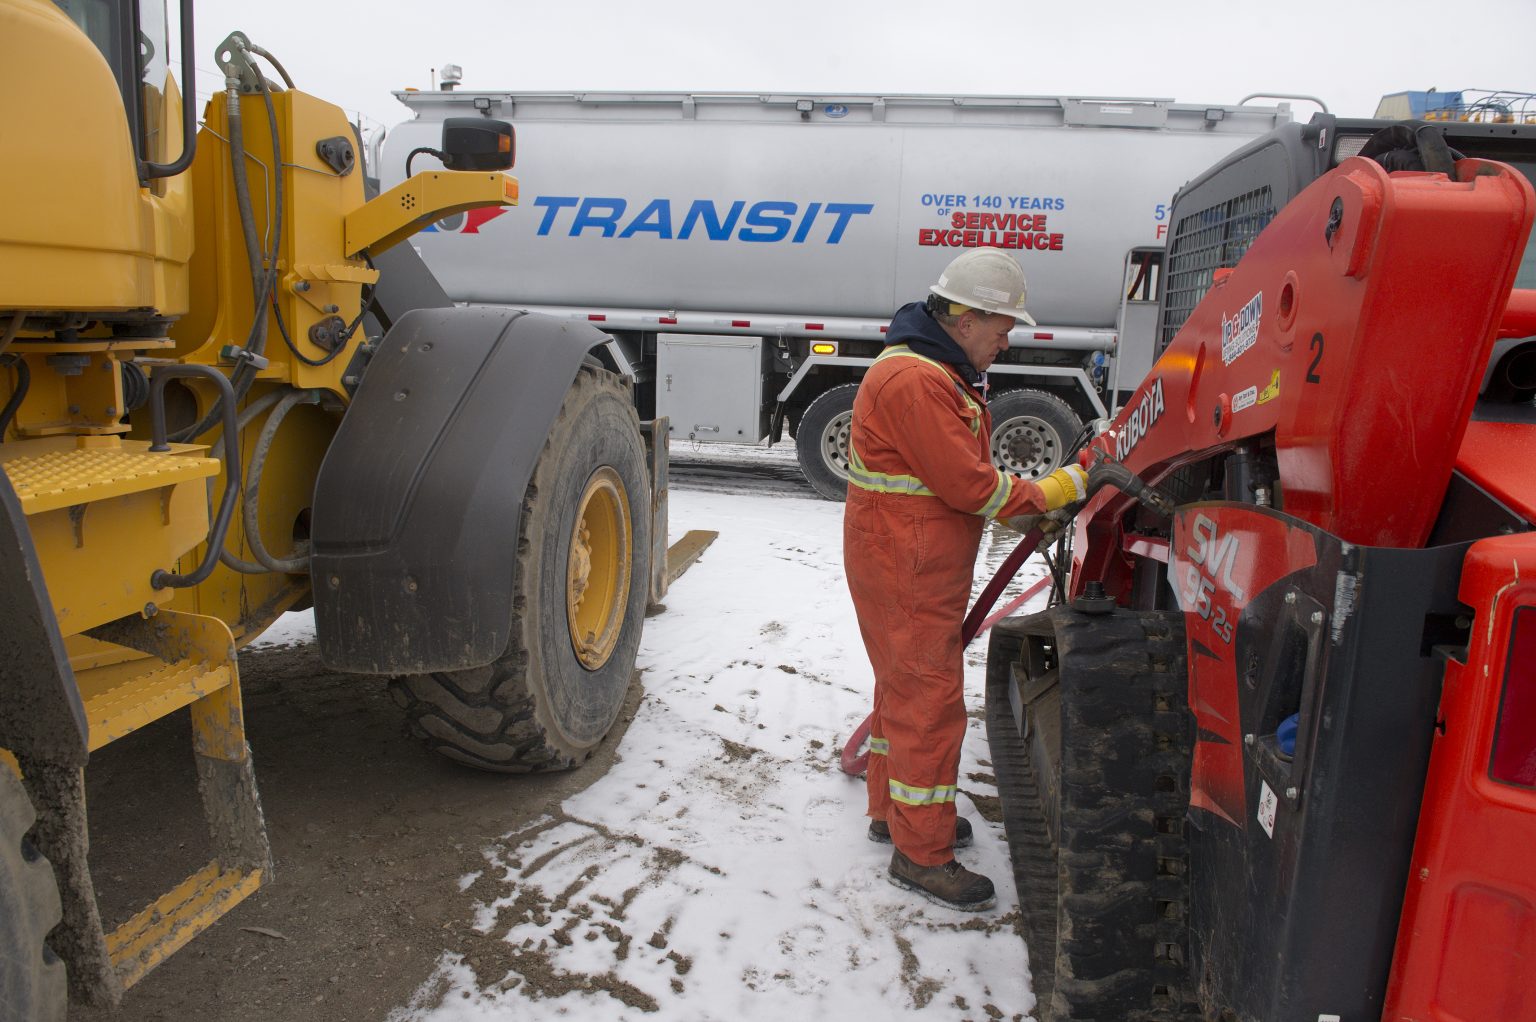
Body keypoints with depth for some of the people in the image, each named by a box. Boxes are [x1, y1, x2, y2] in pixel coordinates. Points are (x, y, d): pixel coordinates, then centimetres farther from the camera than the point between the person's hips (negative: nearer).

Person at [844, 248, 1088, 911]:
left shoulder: (946, 373, 14)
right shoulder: (913, 379, -22)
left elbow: (963, 476, 16)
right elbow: (970, 485, -23)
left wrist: (1026, 512, 5)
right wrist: (1048, 494, -11)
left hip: (924, 565, 11)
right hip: (905, 572, -11)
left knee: (906, 687, 21)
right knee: (930, 701, -3)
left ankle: (893, 809, 37)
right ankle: (921, 855, 9)